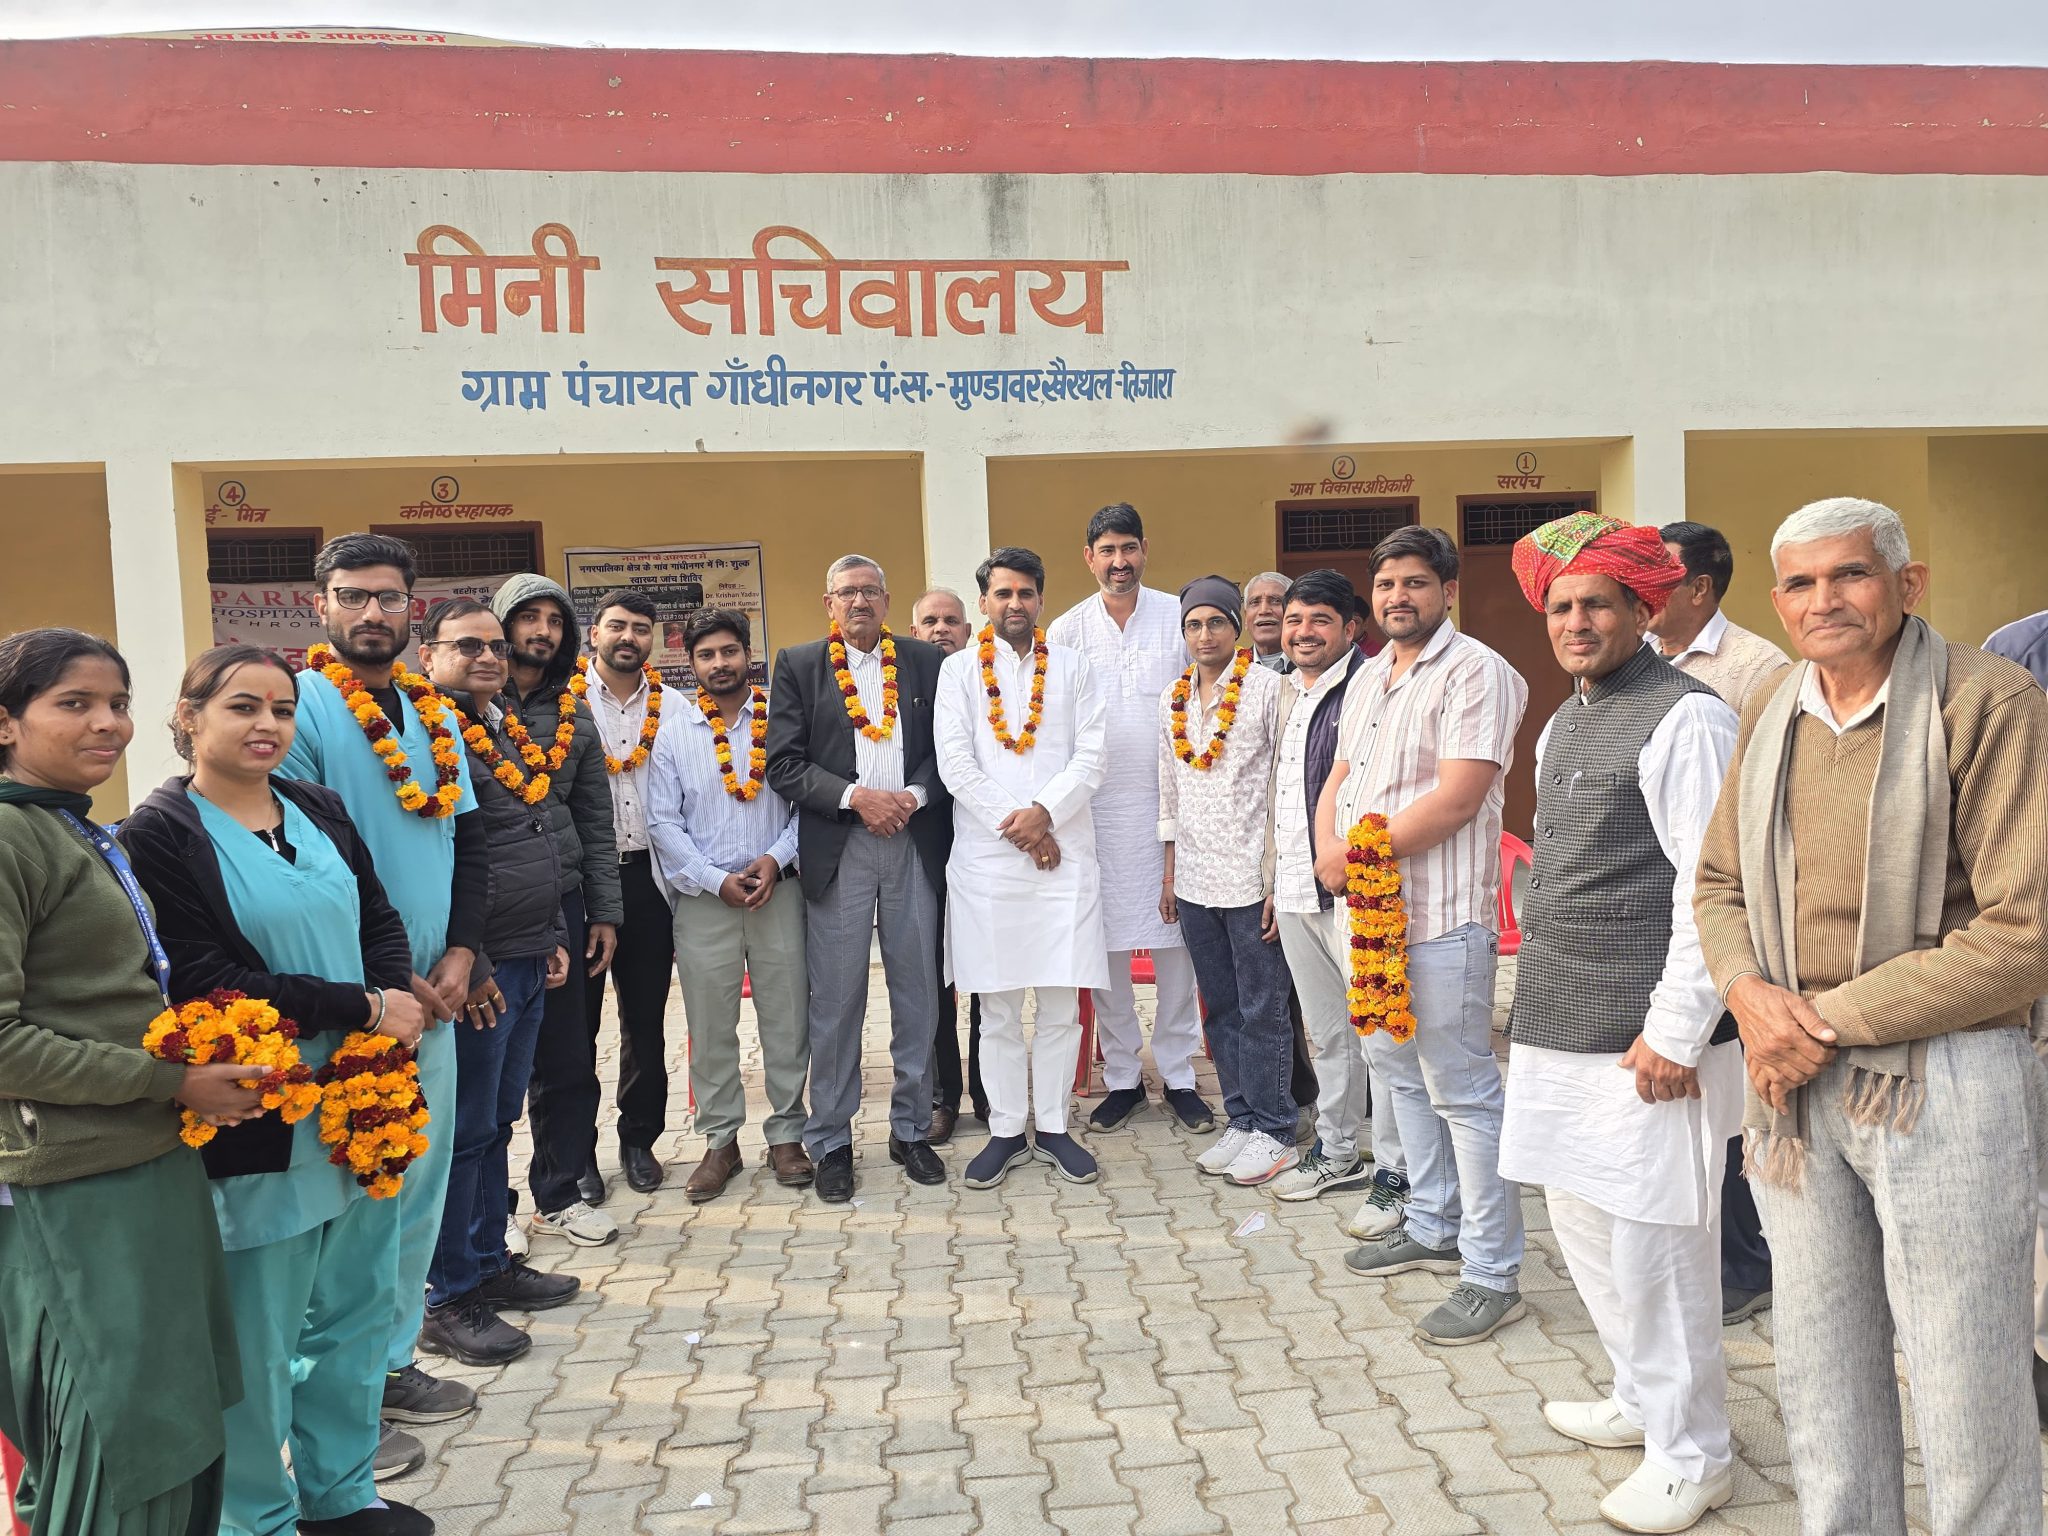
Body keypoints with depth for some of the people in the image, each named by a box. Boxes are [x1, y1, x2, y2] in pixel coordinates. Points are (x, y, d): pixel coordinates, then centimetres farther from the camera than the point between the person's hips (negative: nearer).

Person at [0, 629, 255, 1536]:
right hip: (74, 1188, -9)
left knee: (180, 1423, 16)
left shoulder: (84, 837, 14)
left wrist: (200, 1068, 8)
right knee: (122, 1433, 0)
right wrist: (172, 1082, -16)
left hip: (154, 1163, 9)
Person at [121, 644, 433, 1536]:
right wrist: (365, 1009, -16)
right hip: (256, 1131, -6)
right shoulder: (158, 836, -10)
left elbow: (380, 921, 12)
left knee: (355, 1312, 17)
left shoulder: (318, 812, 9)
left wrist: (397, 1001, -9)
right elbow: (207, 987, -17)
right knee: (260, 1337, 7)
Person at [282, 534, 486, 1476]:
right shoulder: (297, 707, -11)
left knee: (418, 1186, 14)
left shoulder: (431, 713, 11)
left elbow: (468, 840, 13)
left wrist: (458, 955, -1)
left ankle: (390, 1363, 30)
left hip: (430, 996, 7)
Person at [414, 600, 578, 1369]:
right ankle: (449, 1300, 10)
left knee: (498, 1122, 16)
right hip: (477, 971, -9)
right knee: (465, 1129, -1)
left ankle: (489, 1262, 28)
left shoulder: (507, 730, 16)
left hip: (529, 962, 9)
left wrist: (554, 935, 18)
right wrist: (467, 968, -19)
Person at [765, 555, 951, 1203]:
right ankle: (831, 1142, 15)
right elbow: (784, 764, -2)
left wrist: (912, 795, -12)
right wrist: (855, 797, -13)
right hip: (836, 850, -2)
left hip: (915, 843, 2)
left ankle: (911, 1129, 22)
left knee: (918, 996, 8)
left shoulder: (926, 661, 9)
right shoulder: (798, 665, 5)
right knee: (835, 1001, 2)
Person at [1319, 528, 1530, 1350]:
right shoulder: (1368, 679, 16)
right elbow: (1339, 779, 17)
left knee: (1462, 1091, -4)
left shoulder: (1474, 673, -11)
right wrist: (1329, 851, -3)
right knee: (1397, 1070, 19)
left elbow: (1457, 795, -20)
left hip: (1438, 916, -9)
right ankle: (1432, 1227, 34)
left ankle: (1492, 1273, 6)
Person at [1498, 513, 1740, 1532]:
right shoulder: (1562, 724, 15)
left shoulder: (1686, 719, -12)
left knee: (1652, 1243, 1)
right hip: (1559, 1030, 9)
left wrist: (1674, 1033, -18)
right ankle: (1641, 1399, 38)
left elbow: (1711, 887, -17)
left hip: (1644, 1038, -9)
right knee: (1584, 1227, 18)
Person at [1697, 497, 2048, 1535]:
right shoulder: (1771, 712, 7)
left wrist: (1829, 1017, -15)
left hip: (1942, 1085, -5)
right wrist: (1749, 990, -7)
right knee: (1818, 1377, 19)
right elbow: (1719, 881, 14)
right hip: (1795, 1083, 6)